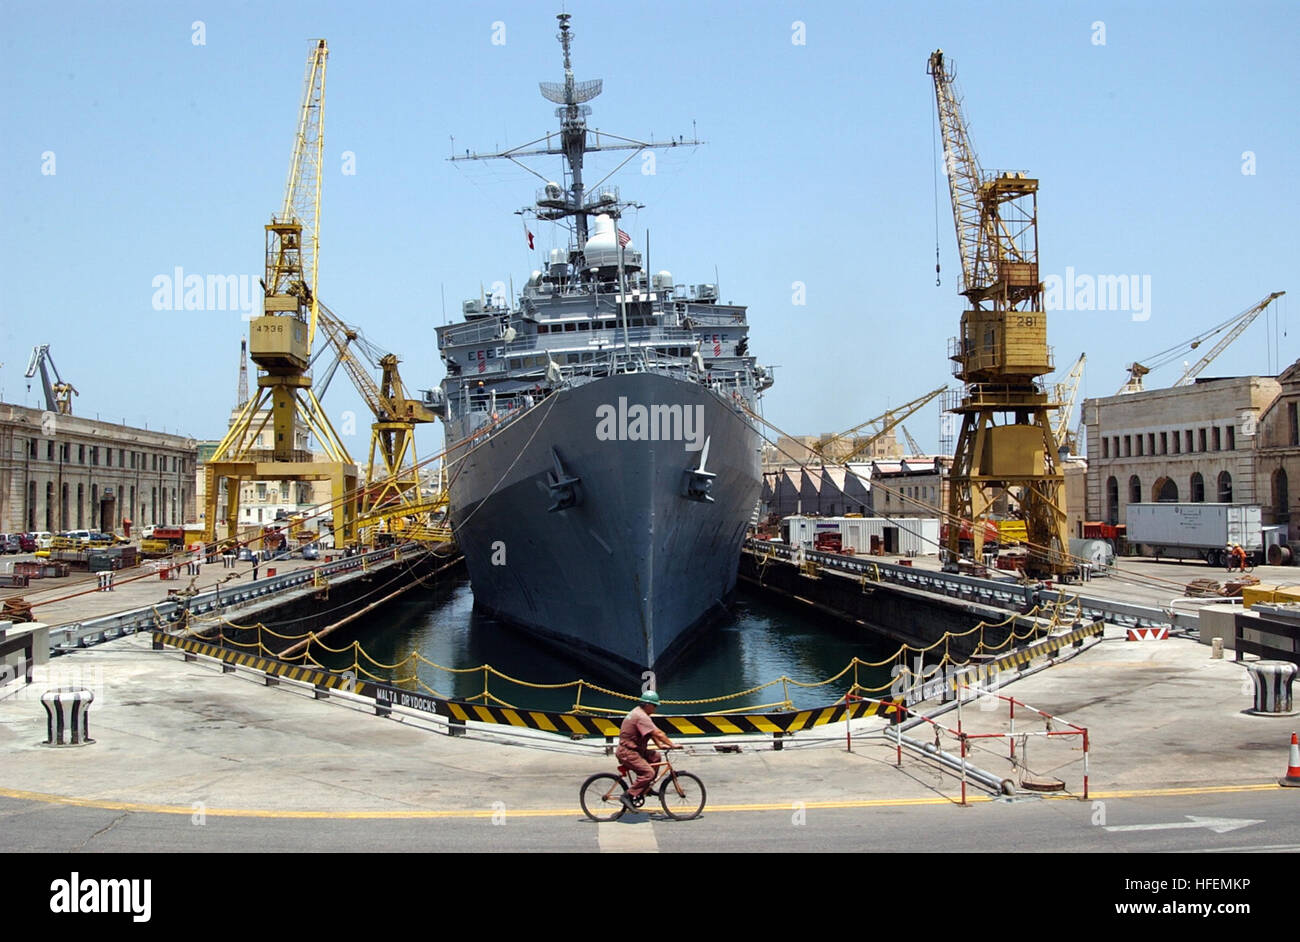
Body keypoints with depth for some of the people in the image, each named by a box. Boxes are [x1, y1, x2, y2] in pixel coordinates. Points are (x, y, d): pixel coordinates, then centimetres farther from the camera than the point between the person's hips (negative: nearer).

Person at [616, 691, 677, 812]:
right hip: (627, 752, -11)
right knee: (648, 772, -19)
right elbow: (657, 733, -24)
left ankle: (646, 787, 17)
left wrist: (660, 744, 9)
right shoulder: (641, 717, -20)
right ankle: (628, 796, -14)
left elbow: (652, 733, 18)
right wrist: (672, 745, -19)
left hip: (634, 749, 11)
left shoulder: (638, 712, 13)